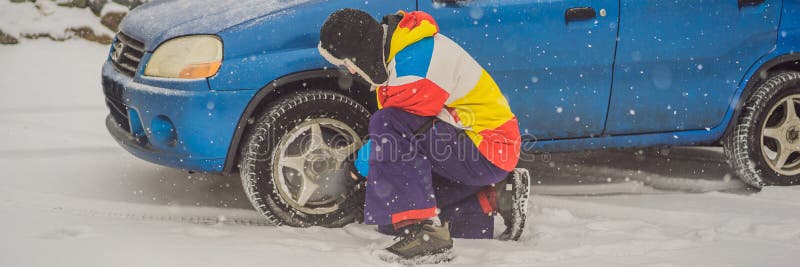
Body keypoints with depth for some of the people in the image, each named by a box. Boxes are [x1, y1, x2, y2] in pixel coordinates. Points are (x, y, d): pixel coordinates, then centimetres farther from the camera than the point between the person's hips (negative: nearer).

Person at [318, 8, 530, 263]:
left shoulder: (413, 60, -24)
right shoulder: (396, 50, 9)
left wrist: (367, 156, -3)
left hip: (488, 150, -11)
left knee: (386, 125, -29)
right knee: (391, 222, 10)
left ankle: (423, 230, -33)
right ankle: (496, 196, 15)